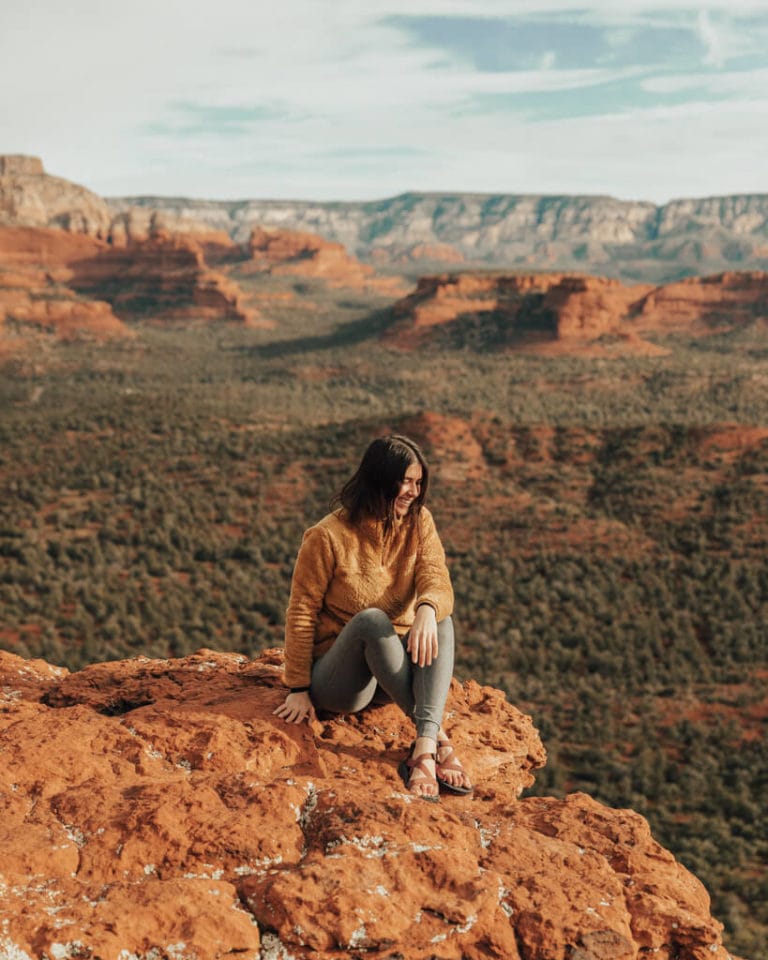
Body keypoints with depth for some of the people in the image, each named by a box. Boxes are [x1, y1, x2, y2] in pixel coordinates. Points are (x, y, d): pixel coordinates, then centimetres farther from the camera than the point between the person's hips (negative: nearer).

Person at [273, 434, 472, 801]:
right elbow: (302, 613, -8)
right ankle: (437, 739, -33)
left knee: (440, 619, -26)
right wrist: (299, 689, -10)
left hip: (397, 666, 4)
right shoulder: (329, 536, -13)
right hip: (337, 679, -4)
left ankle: (423, 750, -41)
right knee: (371, 619, -35)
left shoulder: (419, 522, -1)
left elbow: (437, 579, -16)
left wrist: (427, 610, -41)